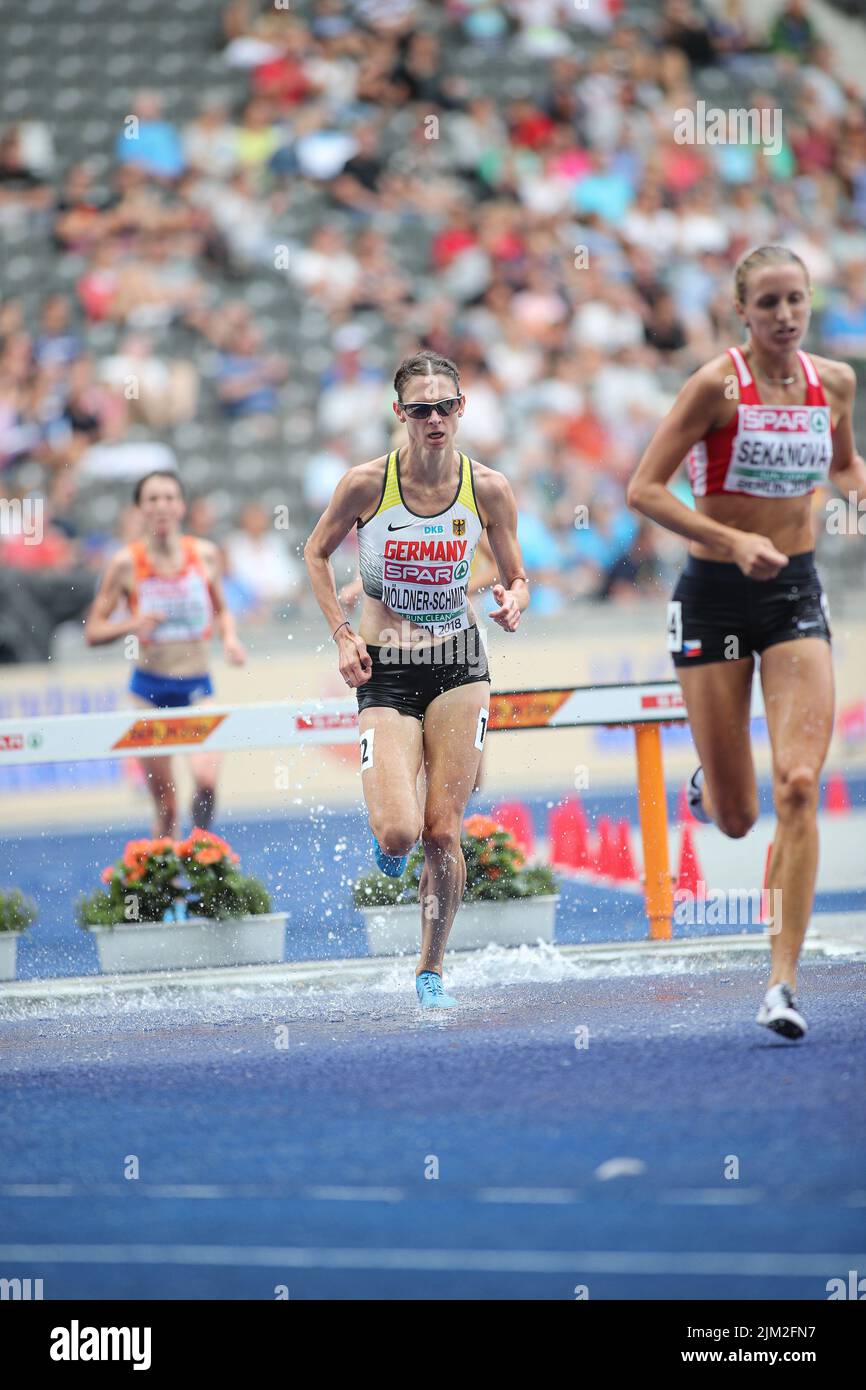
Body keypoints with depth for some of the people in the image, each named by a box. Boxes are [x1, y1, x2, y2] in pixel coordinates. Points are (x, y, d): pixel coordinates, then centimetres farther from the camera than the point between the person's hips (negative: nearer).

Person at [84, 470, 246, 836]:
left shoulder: (205, 554, 1)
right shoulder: (126, 563, -6)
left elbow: (221, 610, 18)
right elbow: (92, 631, -2)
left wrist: (229, 638, -2)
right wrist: (132, 624, -21)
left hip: (197, 686, 1)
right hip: (150, 688, -1)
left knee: (206, 776, -23)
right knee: (165, 806, 0)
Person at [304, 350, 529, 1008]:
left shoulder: (488, 488, -6)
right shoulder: (366, 483, -11)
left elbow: (517, 577, 7)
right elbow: (317, 553, 6)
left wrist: (514, 601, -16)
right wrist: (344, 634, -4)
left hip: (458, 665, 1)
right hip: (386, 670, -1)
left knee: (443, 831, -2)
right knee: (400, 835, -16)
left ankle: (432, 971, 16)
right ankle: (389, 841, 23)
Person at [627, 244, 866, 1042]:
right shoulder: (717, 385, -12)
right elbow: (644, 491, -13)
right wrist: (734, 539, -23)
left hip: (796, 594, 3)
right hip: (717, 594, -2)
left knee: (800, 787, -15)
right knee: (736, 819, 2)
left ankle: (783, 980, -11)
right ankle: (708, 787, 42)